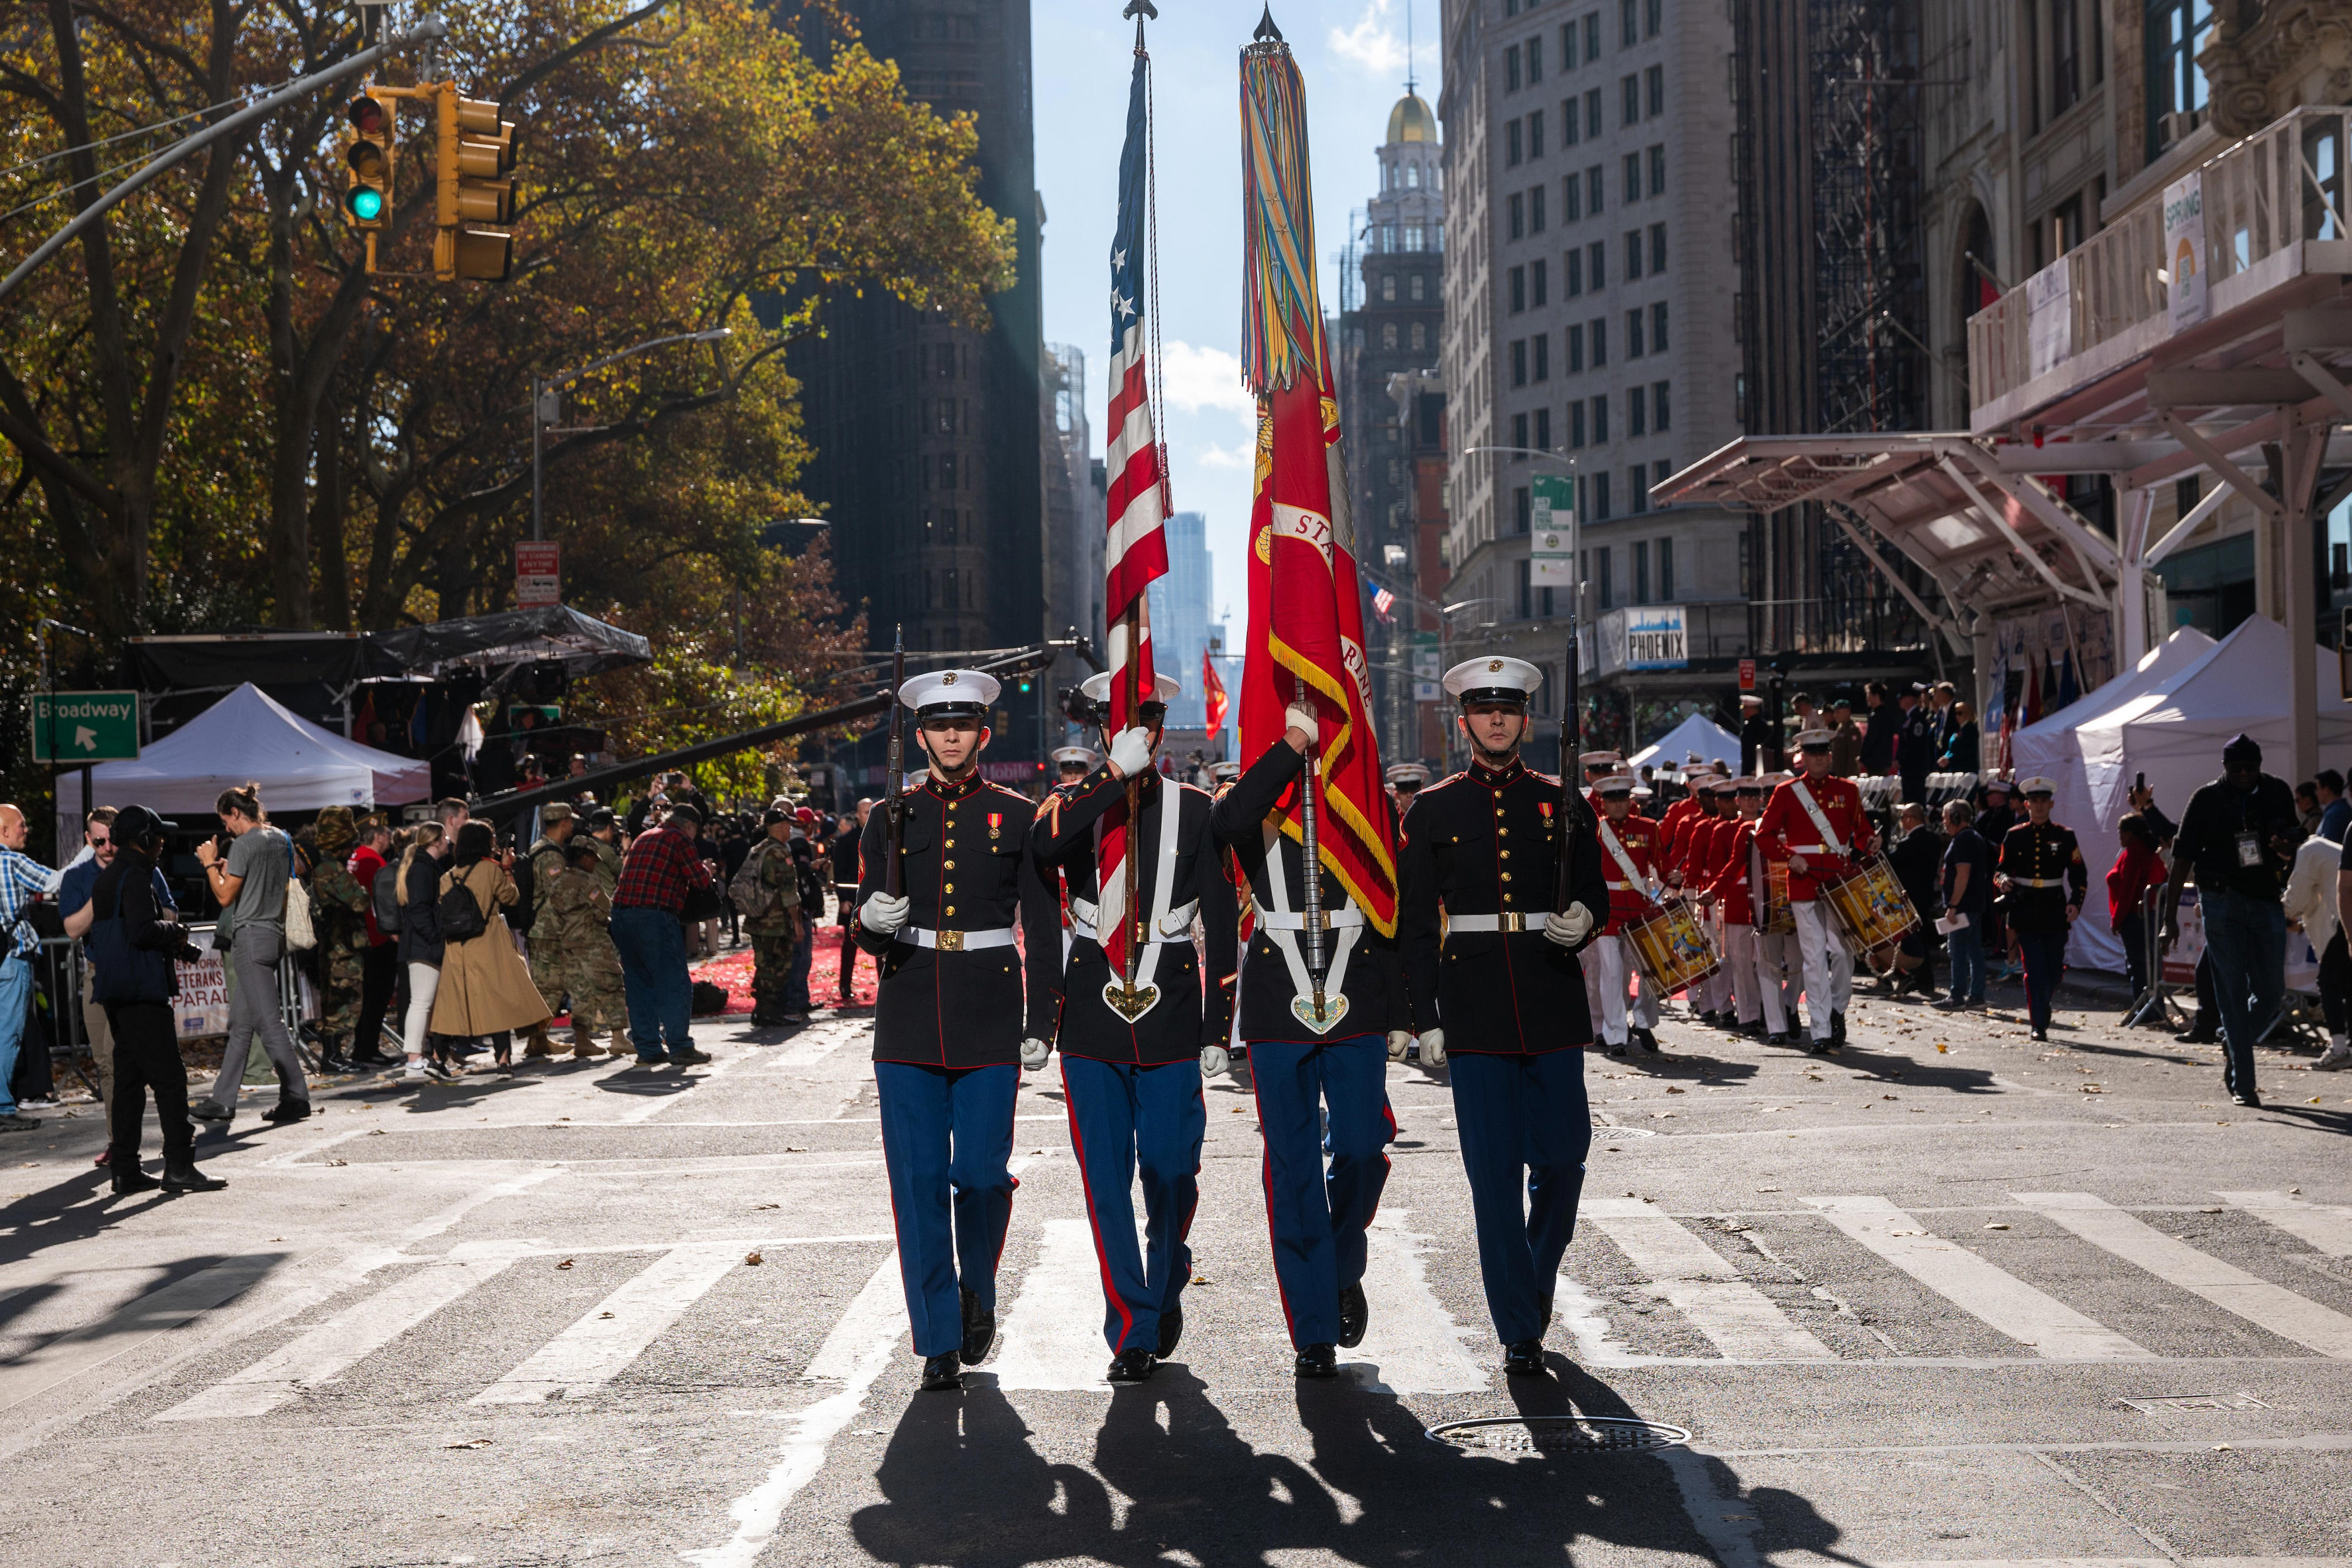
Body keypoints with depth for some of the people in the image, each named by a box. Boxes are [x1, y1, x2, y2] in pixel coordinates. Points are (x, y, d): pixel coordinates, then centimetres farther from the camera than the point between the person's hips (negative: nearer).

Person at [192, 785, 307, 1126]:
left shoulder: (244, 844, -13)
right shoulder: (281, 840, 13)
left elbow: (225, 896, -12)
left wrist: (210, 864, 1)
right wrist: (226, 867, 21)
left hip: (251, 937, -9)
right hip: (273, 934, 9)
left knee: (269, 1021, -7)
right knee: (240, 1023, 12)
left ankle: (296, 1096, -8)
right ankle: (223, 1100, 15)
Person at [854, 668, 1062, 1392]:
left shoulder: (1019, 818, 5)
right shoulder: (892, 820, 8)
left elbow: (1044, 929, 6)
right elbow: (868, 932, 9)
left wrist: (1041, 1025, -1)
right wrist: (873, 920, -15)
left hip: (989, 1025, -1)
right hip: (909, 1025, 1)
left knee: (981, 1174, -5)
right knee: (919, 1183, 0)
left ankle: (978, 1291, 25)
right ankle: (940, 1343, 7)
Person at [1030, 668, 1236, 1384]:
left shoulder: (1196, 809, 5)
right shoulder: (1074, 801, 5)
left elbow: (1221, 921, 5)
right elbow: (1044, 847, -20)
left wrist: (1217, 1029, 2)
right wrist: (1115, 774, -23)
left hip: (1170, 1009, 0)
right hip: (1093, 1013, 0)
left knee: (1171, 1169, 2)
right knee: (1106, 1178, -1)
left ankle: (1165, 1286, 30)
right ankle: (1133, 1330, 7)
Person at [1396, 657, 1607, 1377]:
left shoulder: (1561, 803, 9)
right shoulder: (1432, 811, 5)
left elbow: (1595, 891, 15)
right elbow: (1415, 924, 4)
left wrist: (1582, 921, -9)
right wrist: (1425, 1018, -3)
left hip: (1553, 1004, 2)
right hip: (1476, 1013, -2)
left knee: (1563, 1160, 4)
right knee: (1495, 1174, -3)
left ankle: (1537, 1280, 31)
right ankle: (1520, 1330, 3)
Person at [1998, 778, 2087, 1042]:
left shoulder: (2064, 836, 4)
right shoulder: (2014, 837, 5)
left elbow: (2079, 874, 5)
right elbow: (2003, 869, 10)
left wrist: (2075, 902, -9)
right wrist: (2004, 882, -13)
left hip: (2055, 911, 1)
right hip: (2025, 910, -1)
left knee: (2054, 969, 5)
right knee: (2035, 971, -7)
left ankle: (2041, 1007, 32)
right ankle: (2039, 1025, -4)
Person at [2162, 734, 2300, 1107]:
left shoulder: (2277, 793, 6)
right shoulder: (2206, 799, -3)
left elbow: (2292, 848, 15)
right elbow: (2183, 858, -1)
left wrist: (2285, 849, -12)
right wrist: (2170, 918, -4)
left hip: (2267, 901, 3)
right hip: (2222, 901, -3)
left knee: (2272, 992, 4)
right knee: (2233, 992, -6)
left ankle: (2232, 1046, 31)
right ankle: (2242, 1084, -4)